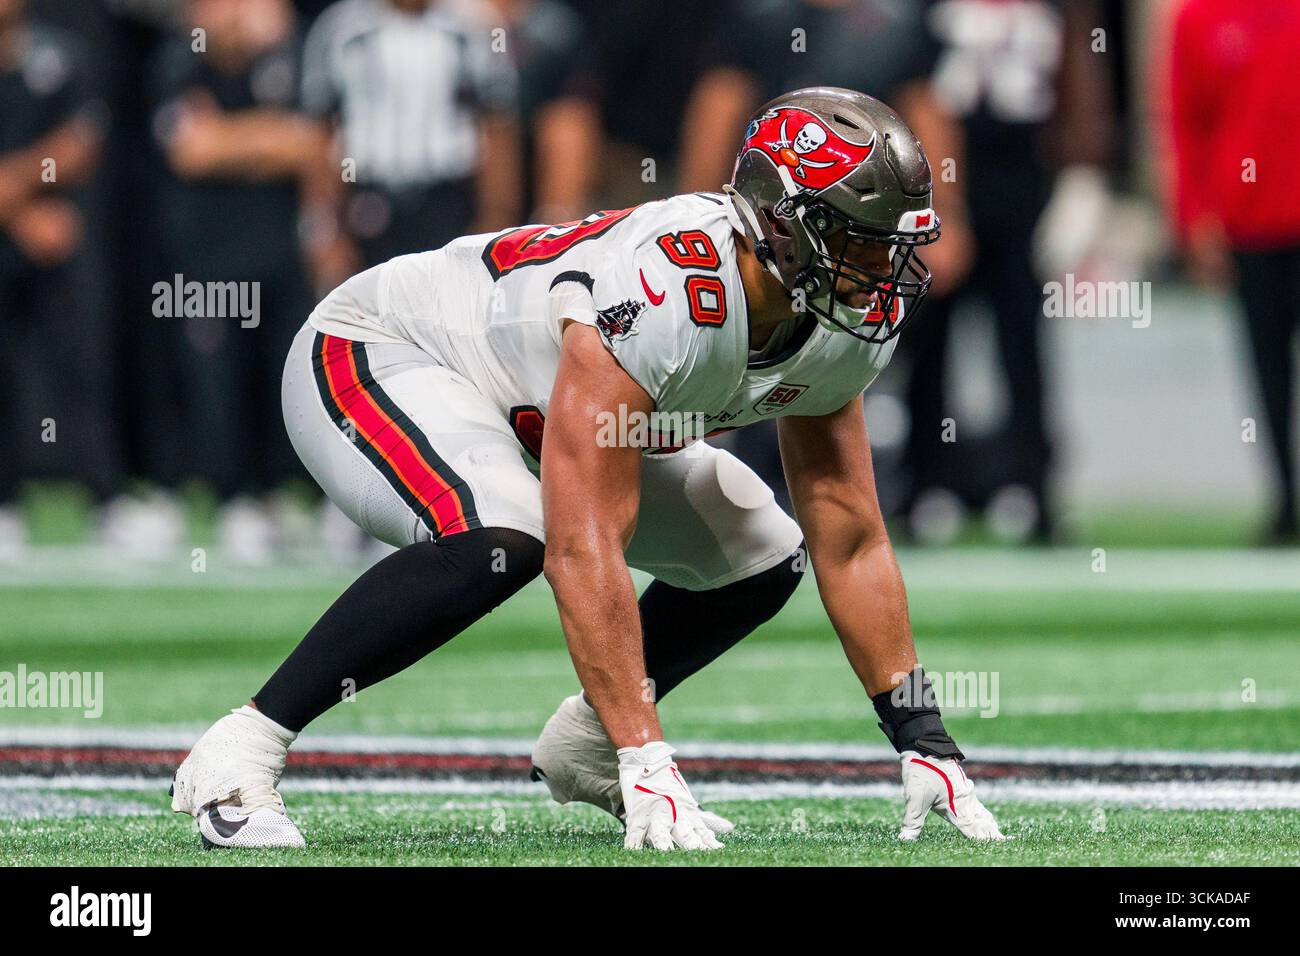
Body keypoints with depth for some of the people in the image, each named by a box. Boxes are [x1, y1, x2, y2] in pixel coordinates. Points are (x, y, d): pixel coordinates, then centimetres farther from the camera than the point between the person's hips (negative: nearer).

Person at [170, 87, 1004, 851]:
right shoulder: (661, 294, -39)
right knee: (498, 539, -37)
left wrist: (923, 739, -7)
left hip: (523, 412, 9)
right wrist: (647, 761, -44)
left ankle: (584, 747, 22)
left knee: (762, 561, 3)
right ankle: (238, 754, -28)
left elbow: (851, 544, -2)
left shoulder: (845, 329, -14)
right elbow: (584, 552, -42)